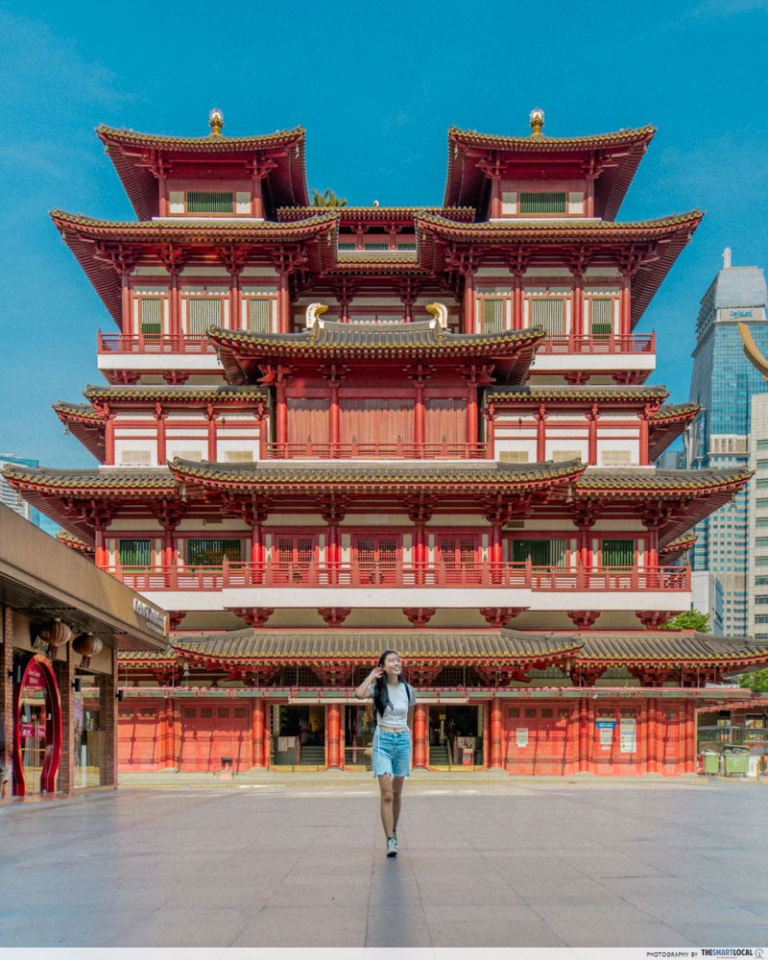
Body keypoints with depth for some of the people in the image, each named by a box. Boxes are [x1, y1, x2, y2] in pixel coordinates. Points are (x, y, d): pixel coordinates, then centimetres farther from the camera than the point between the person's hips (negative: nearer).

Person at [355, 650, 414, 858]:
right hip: (383, 741, -3)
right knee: (386, 794, -12)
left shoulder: (408, 690, 4)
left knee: (397, 792, 13)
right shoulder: (377, 688, -4)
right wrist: (372, 675, -12)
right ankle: (390, 841, -11)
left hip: (403, 741, 3)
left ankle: (393, 831, 32)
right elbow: (359, 694, -26)